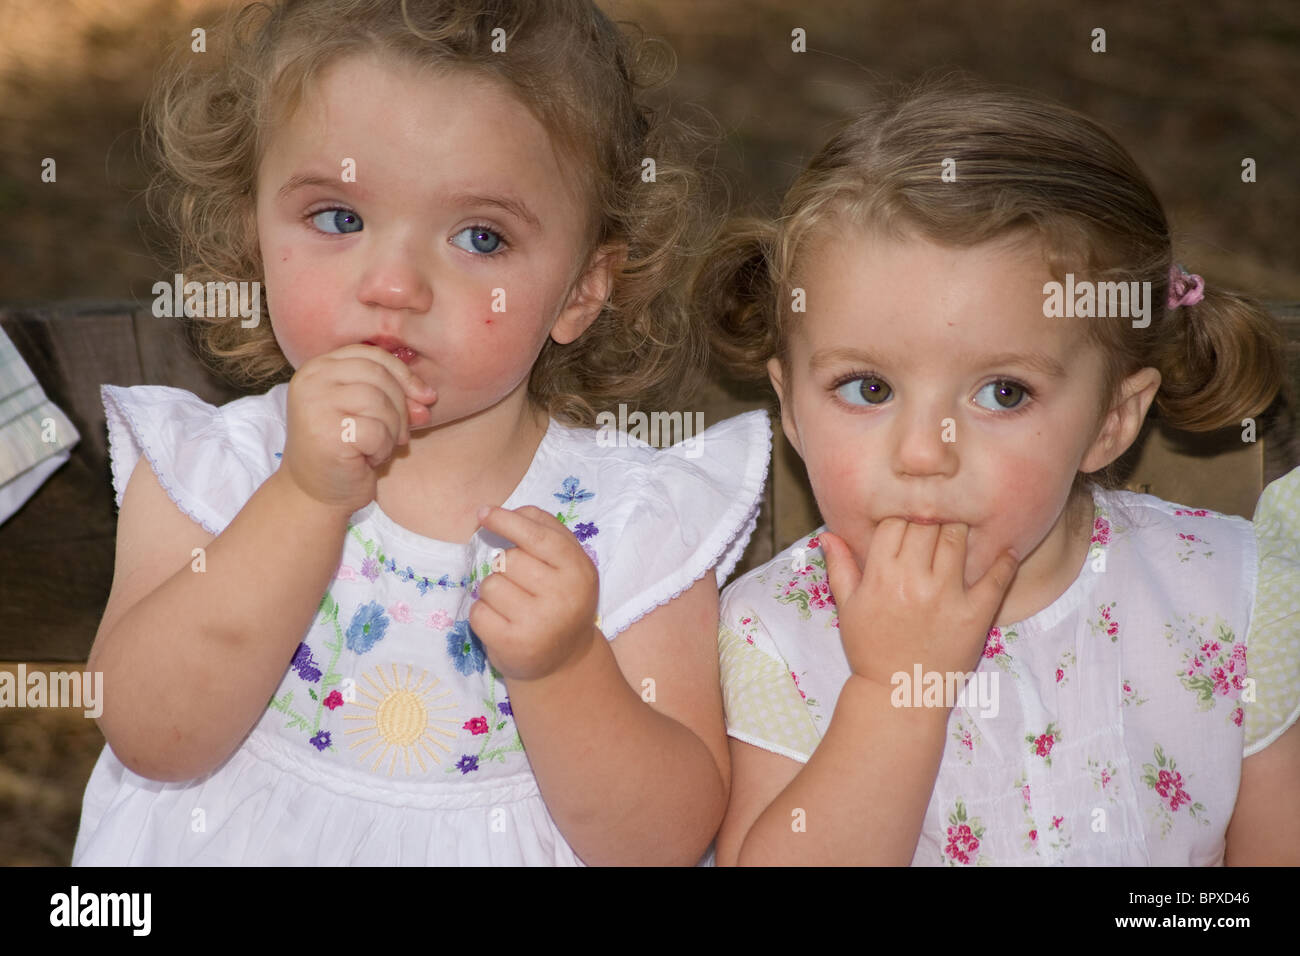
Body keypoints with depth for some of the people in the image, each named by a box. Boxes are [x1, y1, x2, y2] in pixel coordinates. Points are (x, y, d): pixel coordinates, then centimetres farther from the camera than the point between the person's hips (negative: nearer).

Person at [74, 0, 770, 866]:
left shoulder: (637, 513, -7)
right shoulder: (205, 465, -3)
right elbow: (151, 741, -14)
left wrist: (563, 669, -25)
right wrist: (306, 500, -21)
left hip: (506, 850, -1)